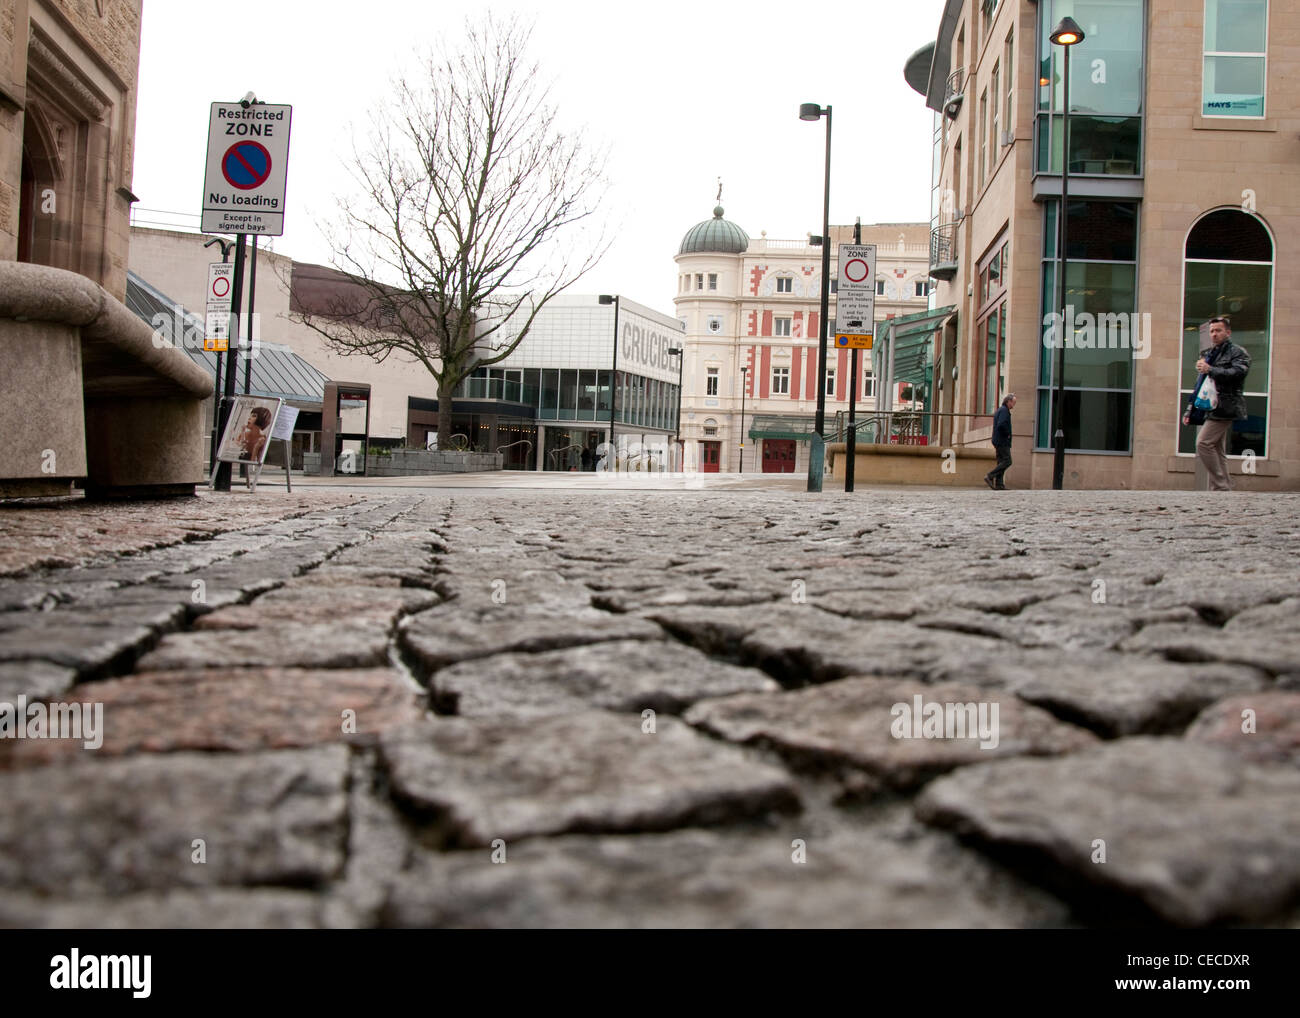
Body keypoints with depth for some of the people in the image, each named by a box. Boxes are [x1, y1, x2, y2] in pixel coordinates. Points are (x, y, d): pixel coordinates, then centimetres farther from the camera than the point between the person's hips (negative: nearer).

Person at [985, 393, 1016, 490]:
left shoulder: (1000, 410, 20)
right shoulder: (1004, 410, -13)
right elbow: (1001, 424, -27)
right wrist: (1007, 434, -13)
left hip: (998, 441, 10)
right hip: (1003, 441, -10)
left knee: (1001, 462, 8)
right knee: (1007, 461, -11)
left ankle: (998, 484, 4)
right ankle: (989, 476, -16)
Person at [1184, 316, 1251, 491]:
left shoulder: (1238, 353, 0)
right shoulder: (1207, 354, 23)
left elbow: (1237, 373, -20)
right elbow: (1199, 384, 26)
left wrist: (1210, 370, -24)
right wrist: (1190, 409, 21)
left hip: (1225, 408, -8)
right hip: (1211, 409, 8)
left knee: (1203, 443, -18)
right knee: (1218, 450, 8)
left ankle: (1221, 486, -13)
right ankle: (1224, 489, 11)